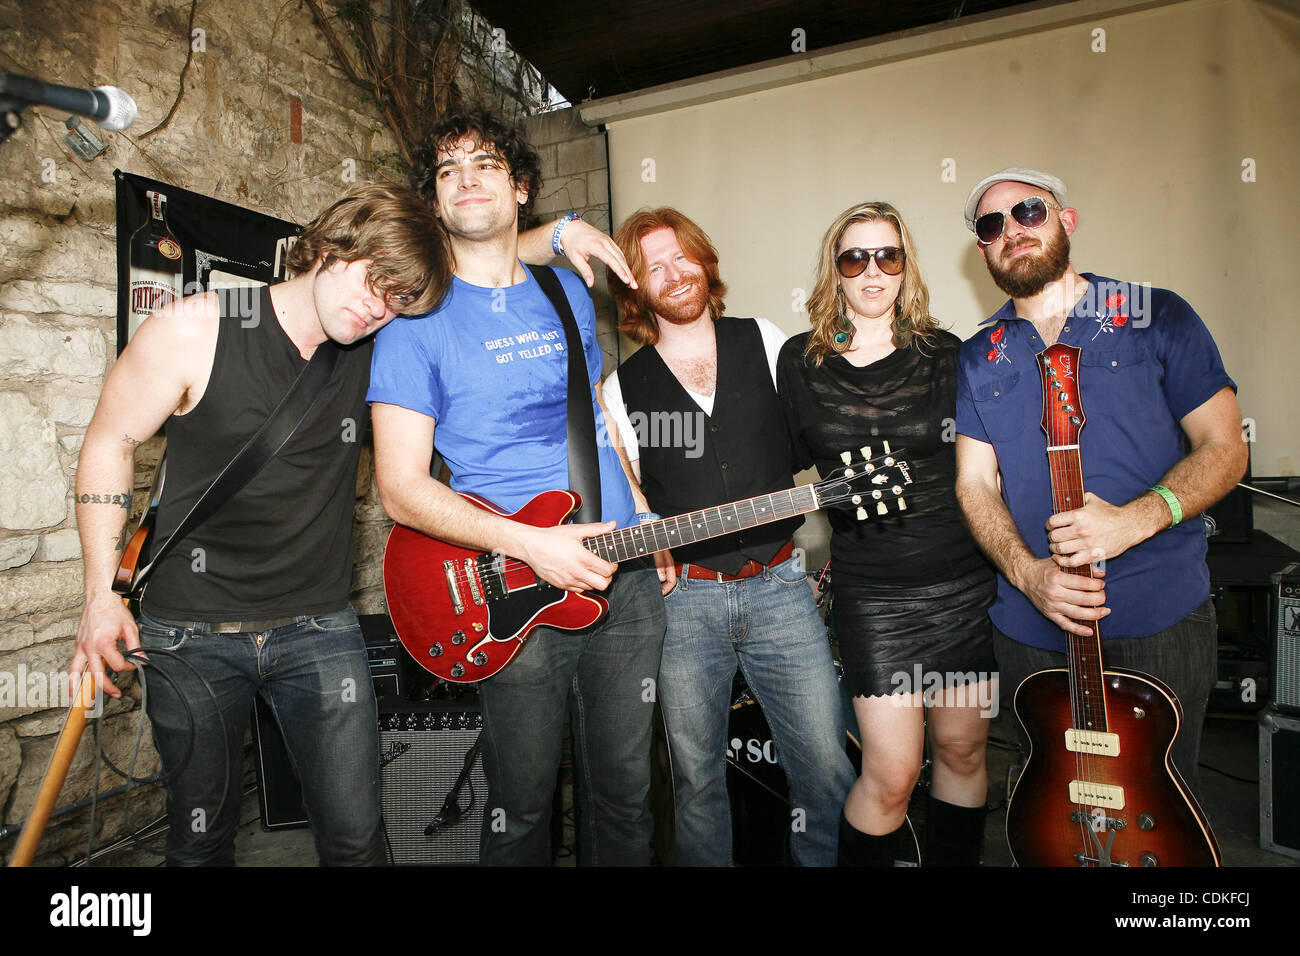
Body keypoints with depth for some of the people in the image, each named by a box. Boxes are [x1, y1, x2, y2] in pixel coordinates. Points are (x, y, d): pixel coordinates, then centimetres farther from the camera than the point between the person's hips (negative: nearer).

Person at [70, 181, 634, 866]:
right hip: (192, 631, -1)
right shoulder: (195, 332, -12)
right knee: (202, 840, 15)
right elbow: (110, 442, -1)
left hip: (320, 628, 2)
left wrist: (557, 233, -13)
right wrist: (102, 595, -4)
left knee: (355, 836, 6)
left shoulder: (376, 344, -5)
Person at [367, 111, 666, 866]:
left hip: (626, 576, 5)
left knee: (625, 790, 15)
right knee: (524, 806, 9)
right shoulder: (416, 321, -5)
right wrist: (529, 544, -20)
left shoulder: (569, 294, 12)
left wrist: (644, 515, 11)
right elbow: (402, 488, -9)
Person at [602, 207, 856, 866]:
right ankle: (703, 862, 32)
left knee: (828, 769, 4)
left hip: (778, 584, 1)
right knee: (696, 780, 8)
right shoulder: (623, 387, 6)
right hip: (682, 597, 0)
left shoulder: (766, 342, 8)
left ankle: (821, 859, 28)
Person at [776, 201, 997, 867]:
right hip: (871, 592, -2)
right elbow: (795, 469, 9)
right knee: (891, 774, -3)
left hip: (964, 580, 2)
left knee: (962, 750, 15)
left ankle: (954, 862, 38)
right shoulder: (801, 362, 0)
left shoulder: (945, 355, 3)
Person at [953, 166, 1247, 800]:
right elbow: (975, 484, 3)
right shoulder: (978, 360, 7)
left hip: (1160, 620, -2)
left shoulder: (1157, 318, 1)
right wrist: (1025, 571, -15)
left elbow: (1225, 448, -2)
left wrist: (1133, 519, -20)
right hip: (1031, 626, 3)